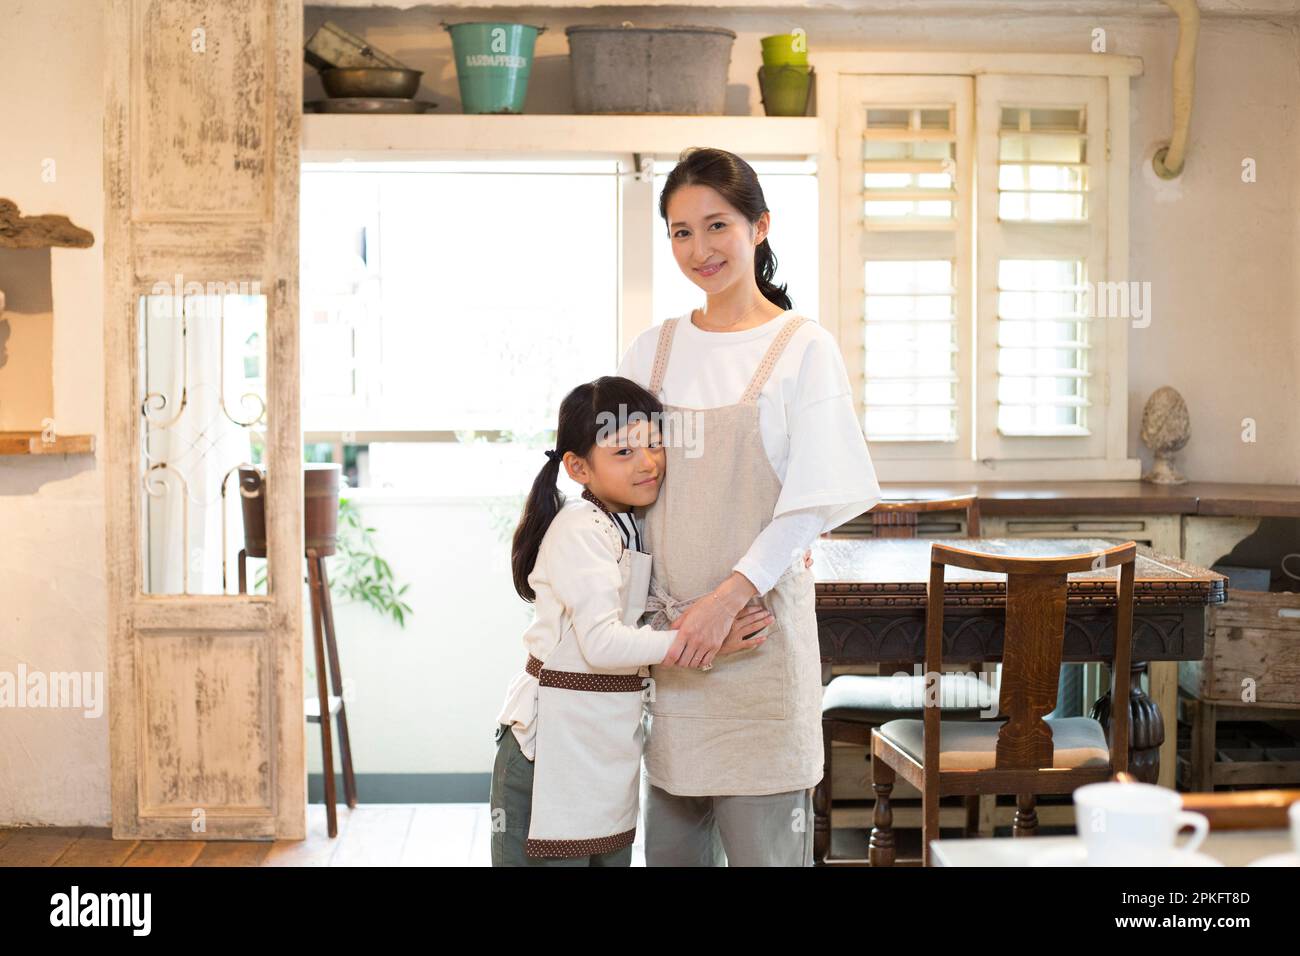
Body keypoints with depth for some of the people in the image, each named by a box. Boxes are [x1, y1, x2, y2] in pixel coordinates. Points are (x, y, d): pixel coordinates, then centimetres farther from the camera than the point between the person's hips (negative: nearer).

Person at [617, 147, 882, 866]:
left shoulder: (804, 348, -2)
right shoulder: (653, 350, 10)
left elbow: (812, 503, -8)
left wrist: (731, 595, -17)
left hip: (759, 623, -4)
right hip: (667, 625, 4)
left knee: (763, 843, -1)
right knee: (672, 840, 10)